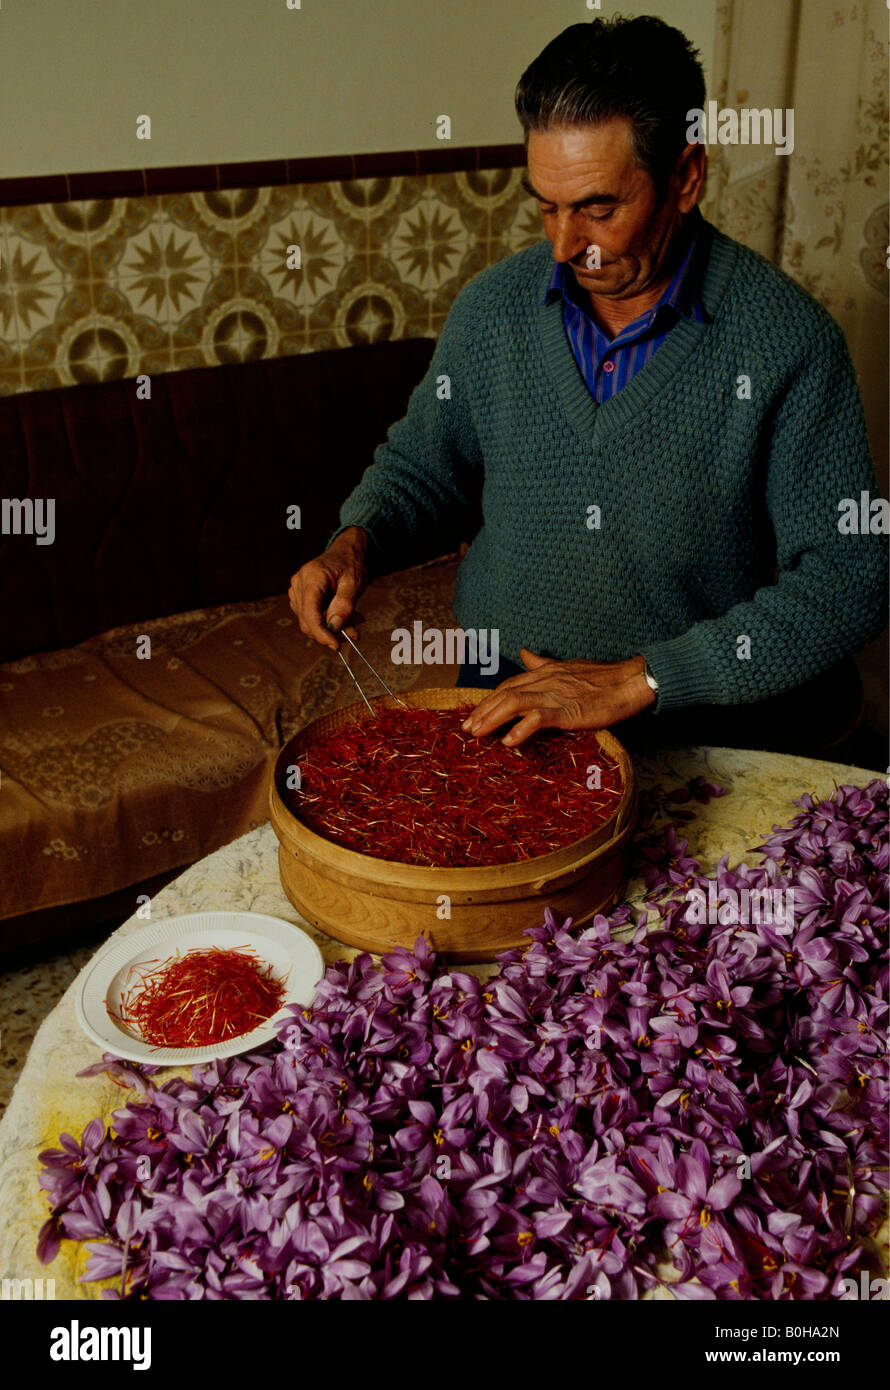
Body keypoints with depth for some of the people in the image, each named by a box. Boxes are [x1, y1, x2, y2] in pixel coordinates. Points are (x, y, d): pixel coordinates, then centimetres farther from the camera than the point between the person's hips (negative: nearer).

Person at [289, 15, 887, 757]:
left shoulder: (791, 340, -10)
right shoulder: (492, 308, 3)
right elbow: (422, 466, 19)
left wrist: (634, 682, -18)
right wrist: (355, 545, -4)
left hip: (704, 730, -2)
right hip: (503, 701, 3)